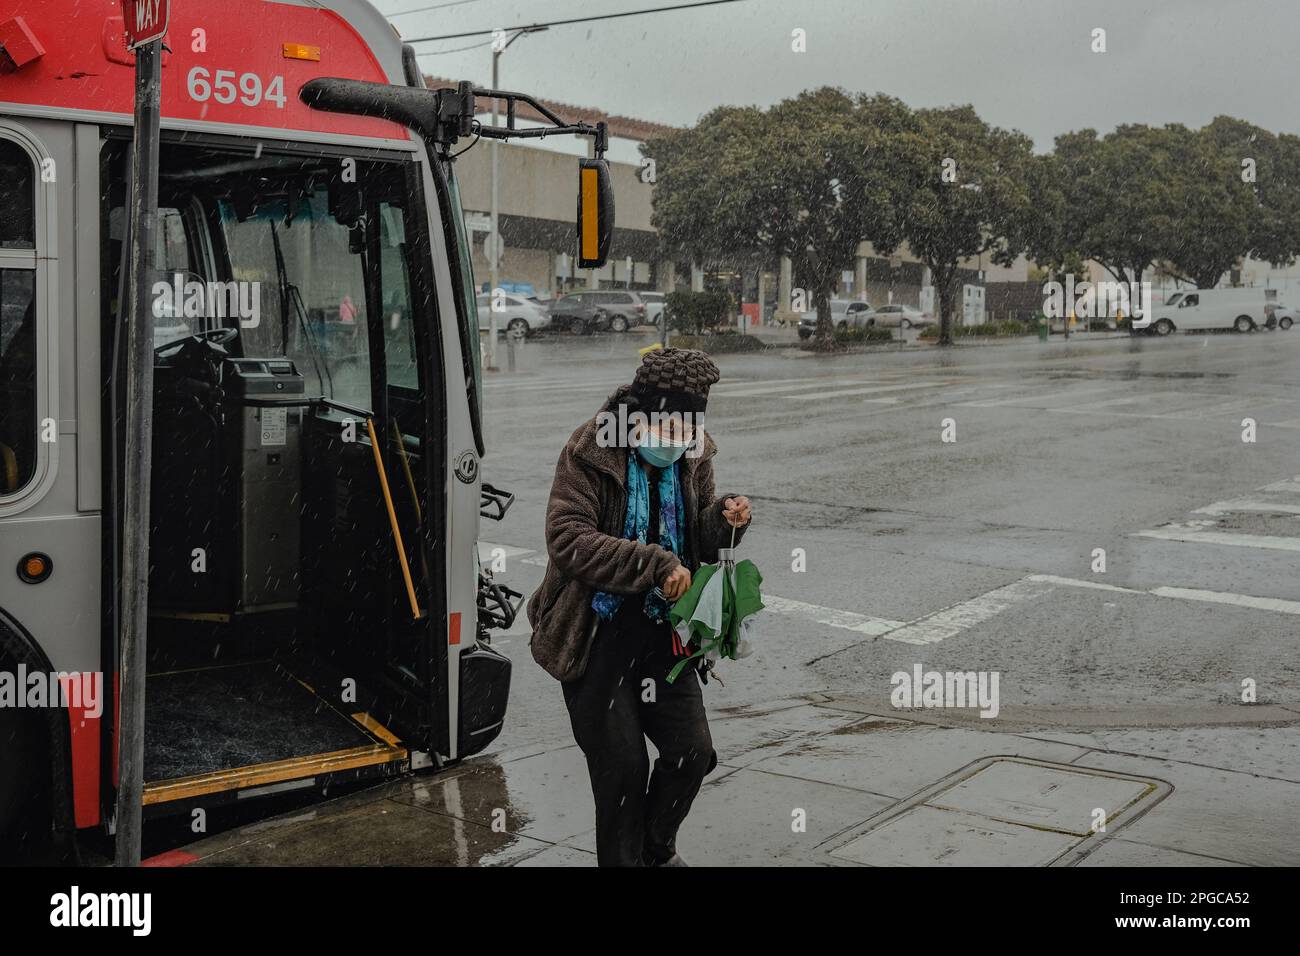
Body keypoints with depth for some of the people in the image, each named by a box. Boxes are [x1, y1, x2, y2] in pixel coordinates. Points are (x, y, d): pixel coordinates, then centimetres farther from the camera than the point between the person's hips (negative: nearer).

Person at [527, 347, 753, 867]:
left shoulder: (692, 455, 1)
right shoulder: (589, 451, -16)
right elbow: (567, 540, -25)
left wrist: (723, 519, -11)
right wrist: (656, 565, -28)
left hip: (661, 628, 5)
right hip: (597, 634, -5)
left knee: (692, 752, 5)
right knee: (622, 766, 0)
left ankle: (657, 847, 32)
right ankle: (623, 856, 24)